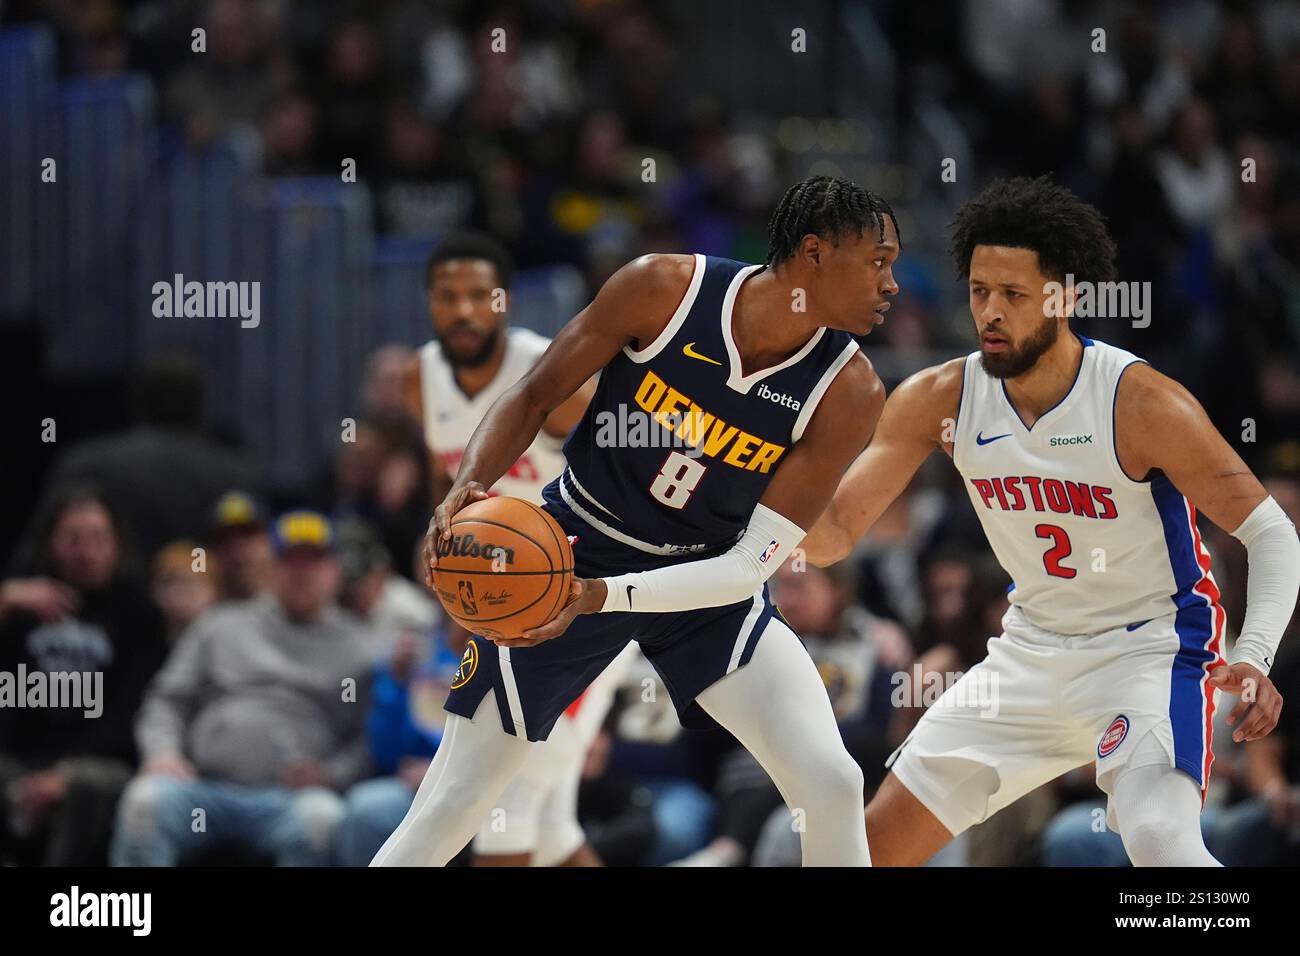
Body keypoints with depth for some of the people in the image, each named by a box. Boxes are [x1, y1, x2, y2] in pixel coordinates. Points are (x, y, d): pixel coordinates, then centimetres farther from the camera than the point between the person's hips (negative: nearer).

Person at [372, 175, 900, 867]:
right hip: (576, 547, -1)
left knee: (832, 785, -15)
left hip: (706, 581, 1)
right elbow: (534, 398, -8)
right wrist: (469, 486, -27)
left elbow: (749, 568, -22)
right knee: (450, 808, -1)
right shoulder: (663, 289, -20)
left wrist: (601, 597, -34)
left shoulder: (847, 394, -19)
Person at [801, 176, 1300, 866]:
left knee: (1160, 843, -32)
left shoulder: (1142, 403, -22)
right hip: (1031, 649, 6)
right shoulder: (938, 400, -9)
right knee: (876, 841, 6)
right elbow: (832, 536, -6)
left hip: (1149, 648, -5)